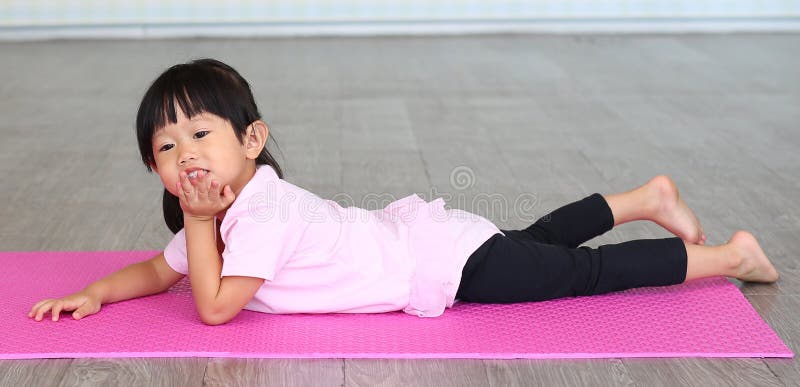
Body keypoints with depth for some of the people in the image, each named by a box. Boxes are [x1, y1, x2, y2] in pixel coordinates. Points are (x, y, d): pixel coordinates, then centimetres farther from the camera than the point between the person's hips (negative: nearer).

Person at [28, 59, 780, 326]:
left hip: (447, 262, -8)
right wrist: (92, 293, 2)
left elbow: (215, 307, -28)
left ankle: (726, 255, 14)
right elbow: (159, 270, 14)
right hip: (412, 233, 8)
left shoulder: (262, 211, -27)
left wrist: (200, 224, -21)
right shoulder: (217, 208, 0)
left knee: (582, 272, 2)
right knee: (533, 243, 25)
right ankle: (646, 198, 38)